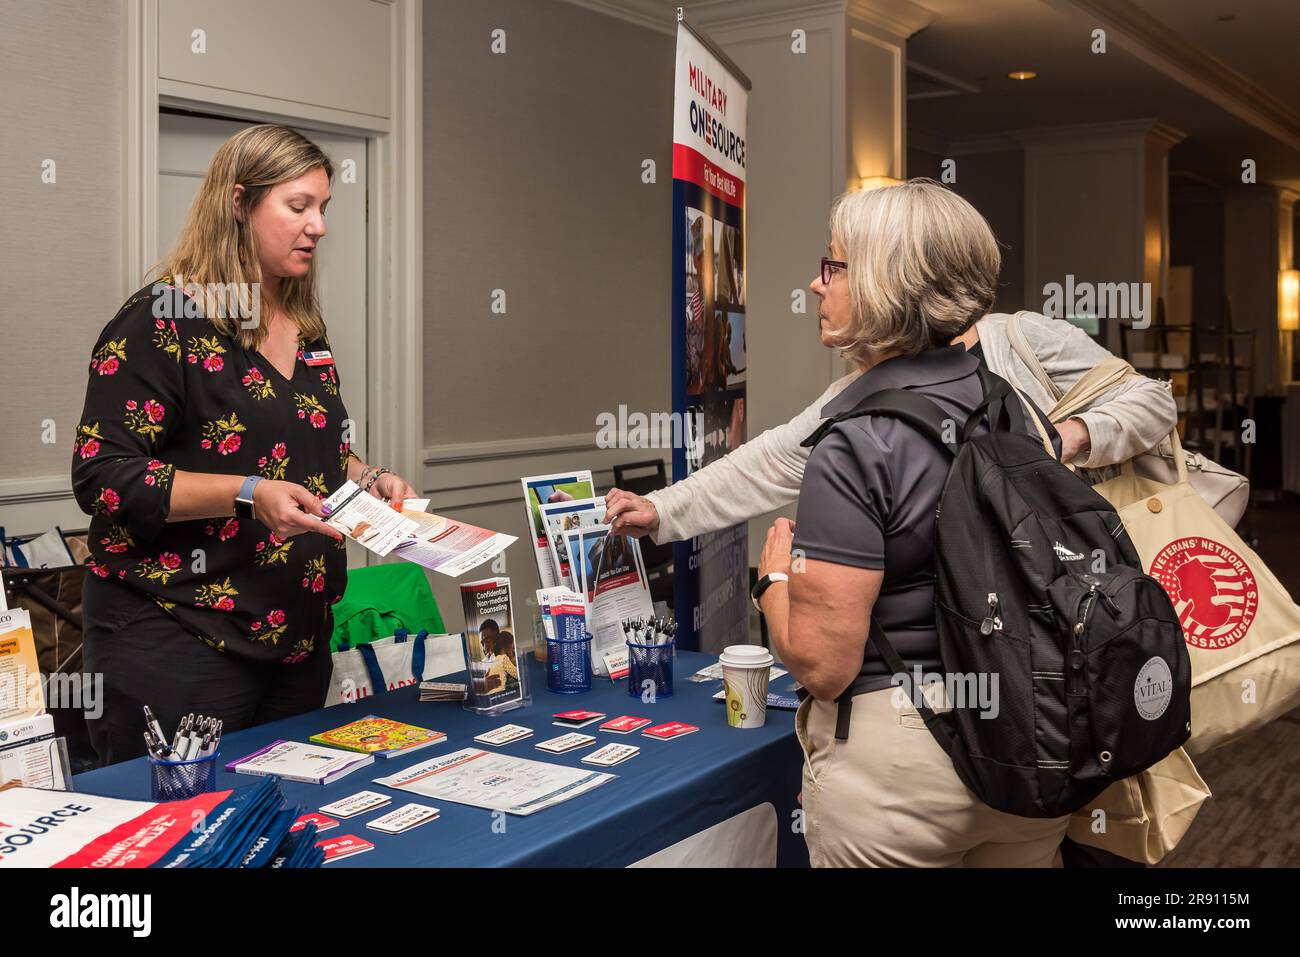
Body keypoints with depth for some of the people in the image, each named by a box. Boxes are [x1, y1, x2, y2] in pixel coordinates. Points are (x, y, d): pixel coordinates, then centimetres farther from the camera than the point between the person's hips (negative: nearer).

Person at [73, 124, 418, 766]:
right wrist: (248, 495, -25)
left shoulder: (306, 329, 13)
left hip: (298, 640, 7)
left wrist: (369, 480, 4)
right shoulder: (162, 322, -11)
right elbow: (100, 476, -16)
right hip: (178, 646, -7)